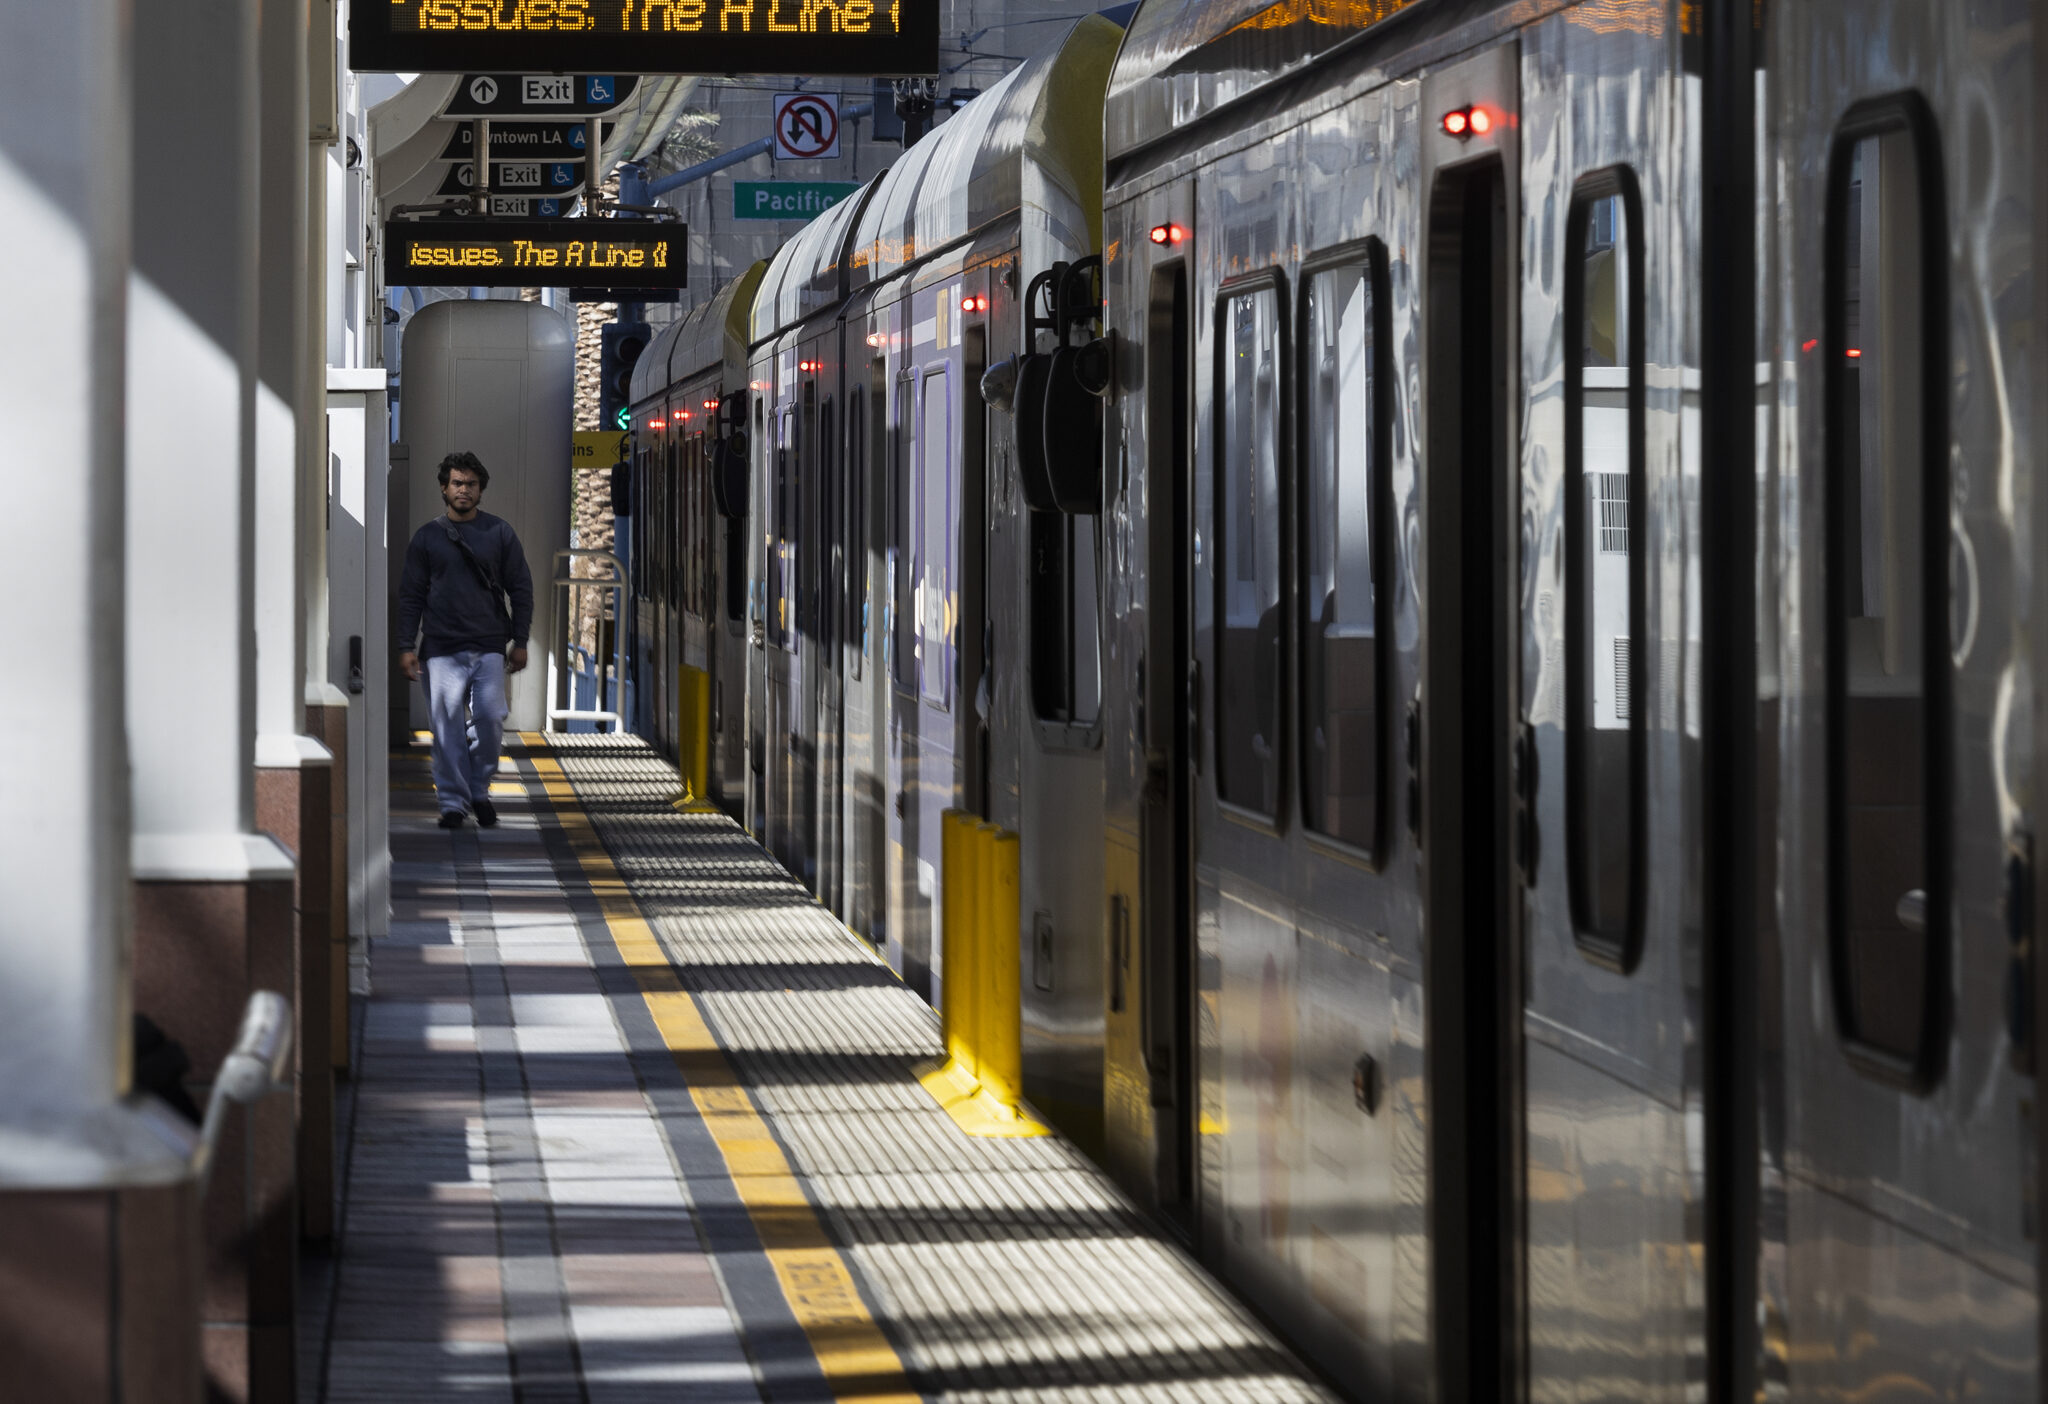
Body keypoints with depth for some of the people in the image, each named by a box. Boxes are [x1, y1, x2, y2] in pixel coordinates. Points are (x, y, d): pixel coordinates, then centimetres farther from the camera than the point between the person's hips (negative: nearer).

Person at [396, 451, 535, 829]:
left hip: (489, 648, 0)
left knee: (489, 719, -7)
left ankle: (479, 788, 13)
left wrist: (520, 641, 3)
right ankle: (453, 801, 2)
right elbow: (411, 595, 9)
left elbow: (521, 588, 9)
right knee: (447, 725, -4)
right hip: (442, 648, 0)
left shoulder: (499, 534, 7)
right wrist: (407, 646, 2)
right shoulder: (428, 537, 8)